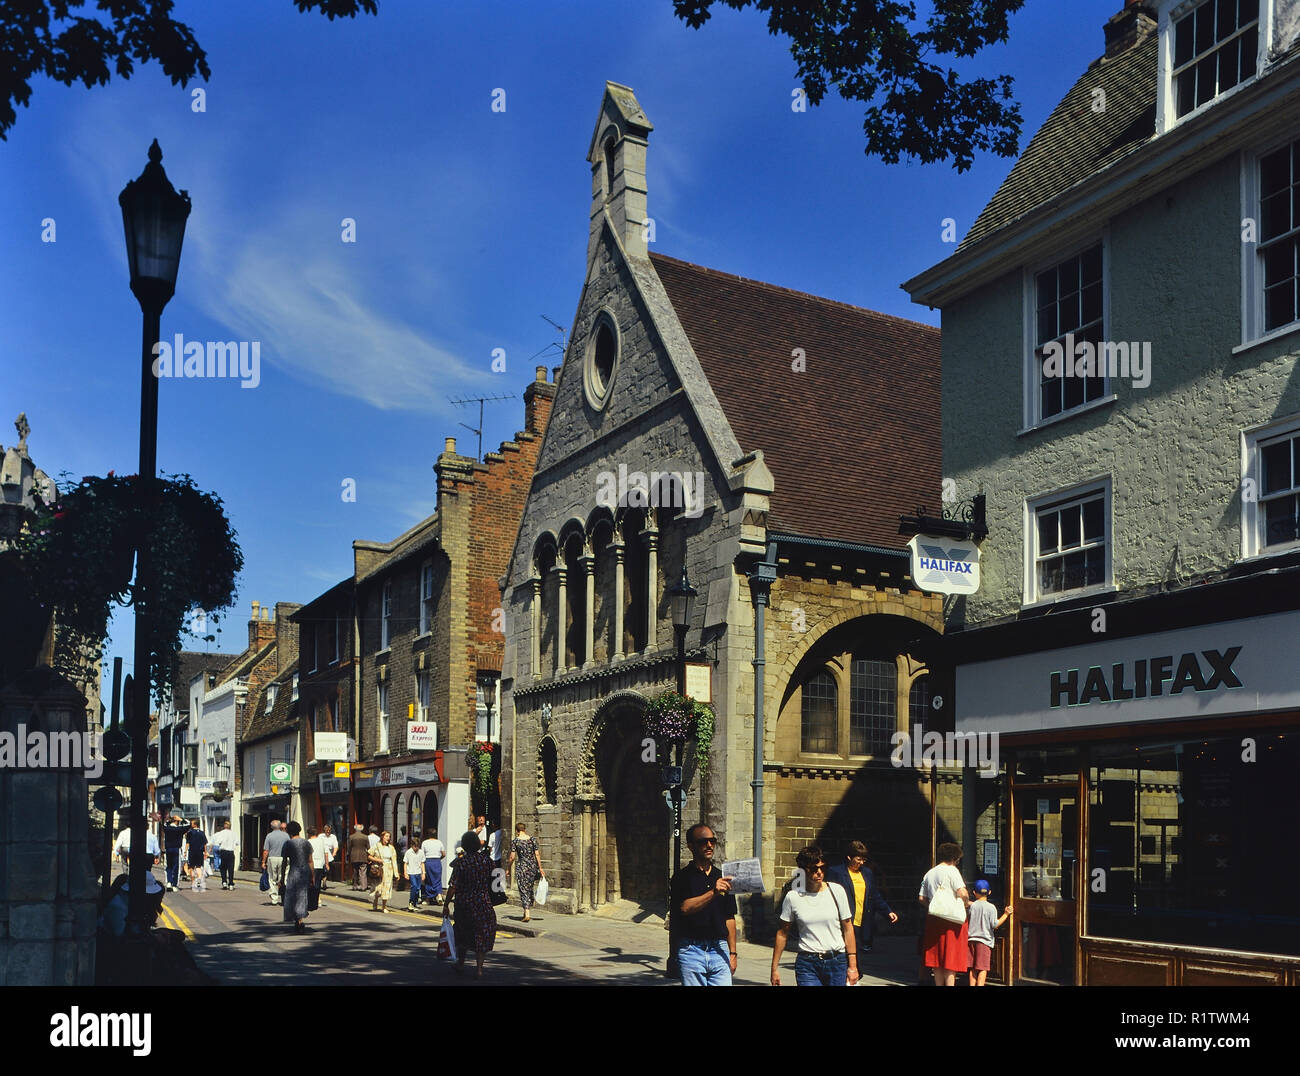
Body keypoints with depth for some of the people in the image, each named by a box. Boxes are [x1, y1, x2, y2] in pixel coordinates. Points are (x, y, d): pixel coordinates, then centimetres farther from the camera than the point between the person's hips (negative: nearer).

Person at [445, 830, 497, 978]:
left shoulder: (460, 862, -10)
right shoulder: (487, 861, -3)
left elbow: (453, 887, -10)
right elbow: (492, 882, 5)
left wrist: (446, 904, -3)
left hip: (464, 903, -1)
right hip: (484, 903, 1)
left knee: (463, 934, 17)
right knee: (482, 934, 7)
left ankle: (460, 964, 29)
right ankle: (479, 968, 1)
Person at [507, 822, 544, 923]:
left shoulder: (515, 841, -5)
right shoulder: (532, 840, 4)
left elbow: (512, 857, -7)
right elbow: (537, 855, 1)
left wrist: (509, 868, 6)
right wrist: (540, 869, 6)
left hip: (522, 867, -4)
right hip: (533, 866, 4)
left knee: (523, 890, -1)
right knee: (530, 889, 17)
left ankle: (527, 914, -10)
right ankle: (526, 912, 26)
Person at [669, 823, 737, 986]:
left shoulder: (722, 878, 15)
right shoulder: (682, 877, -1)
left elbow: (729, 918, 16)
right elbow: (684, 907, -18)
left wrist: (732, 953, 12)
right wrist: (713, 893, -30)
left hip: (720, 950, 4)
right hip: (691, 950, -4)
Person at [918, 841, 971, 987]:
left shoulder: (929, 873, 12)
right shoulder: (952, 870, -7)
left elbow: (921, 898, 13)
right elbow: (963, 893, -19)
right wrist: (967, 903, 0)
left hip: (933, 919, 6)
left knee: (937, 959, 11)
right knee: (951, 960, -2)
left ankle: (939, 984, 15)